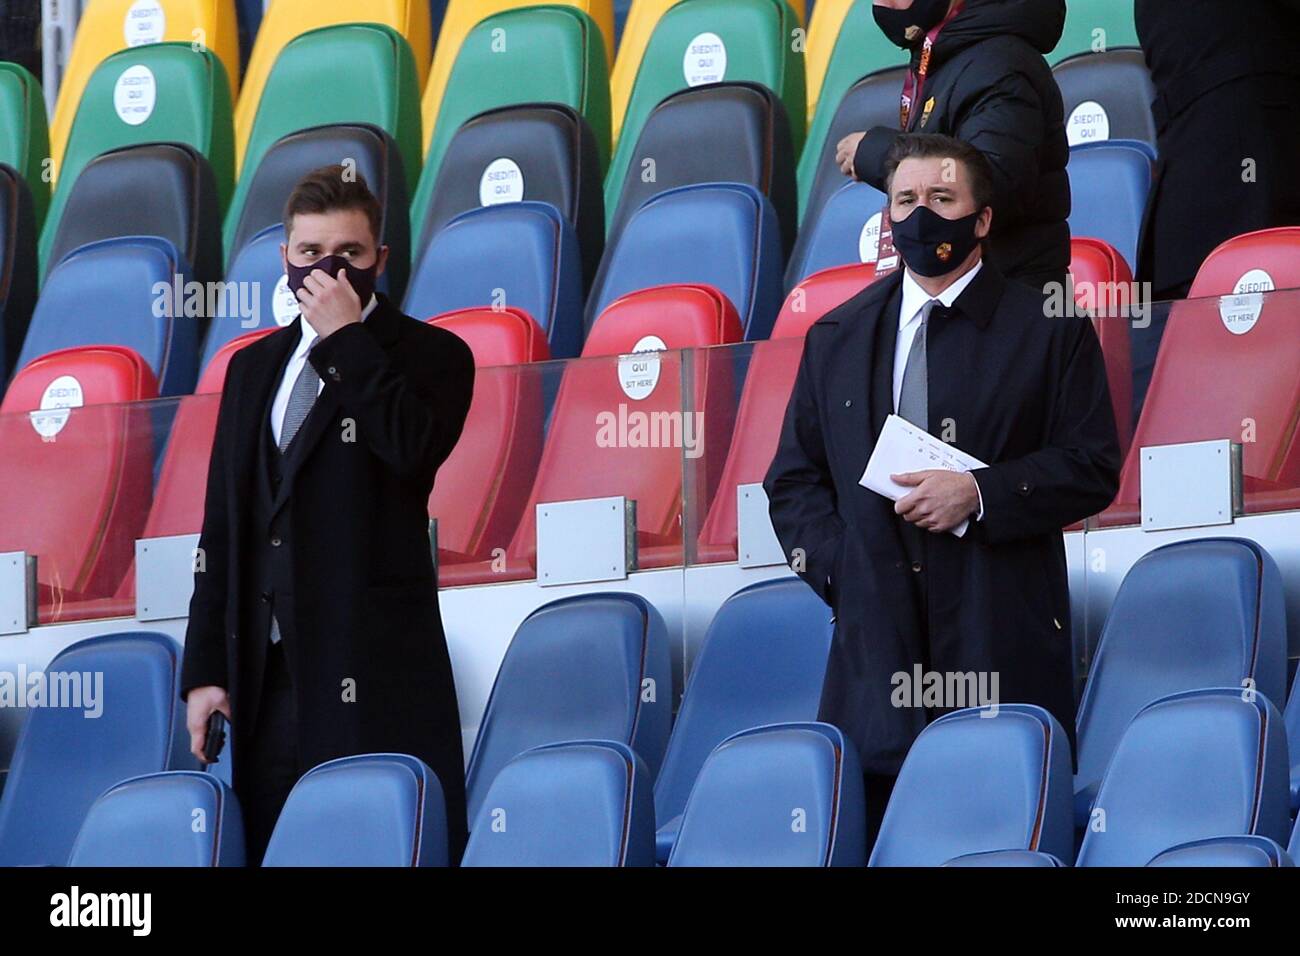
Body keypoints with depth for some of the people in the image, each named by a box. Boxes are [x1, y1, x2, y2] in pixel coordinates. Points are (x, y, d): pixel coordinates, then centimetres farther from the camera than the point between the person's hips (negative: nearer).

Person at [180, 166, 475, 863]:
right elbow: (222, 524, 17)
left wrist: (346, 336, -11)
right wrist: (204, 669, 10)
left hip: (374, 674, -5)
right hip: (265, 675, 5)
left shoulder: (430, 356, 4)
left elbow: (414, 448, -19)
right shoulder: (253, 368, 19)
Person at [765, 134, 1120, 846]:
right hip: (875, 642, 2)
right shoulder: (835, 338, 17)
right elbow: (793, 478, 19)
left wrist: (981, 494, -11)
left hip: (1002, 648, -2)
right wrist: (837, 566, 1)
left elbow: (1092, 468, 2)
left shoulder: (1050, 332, 7)